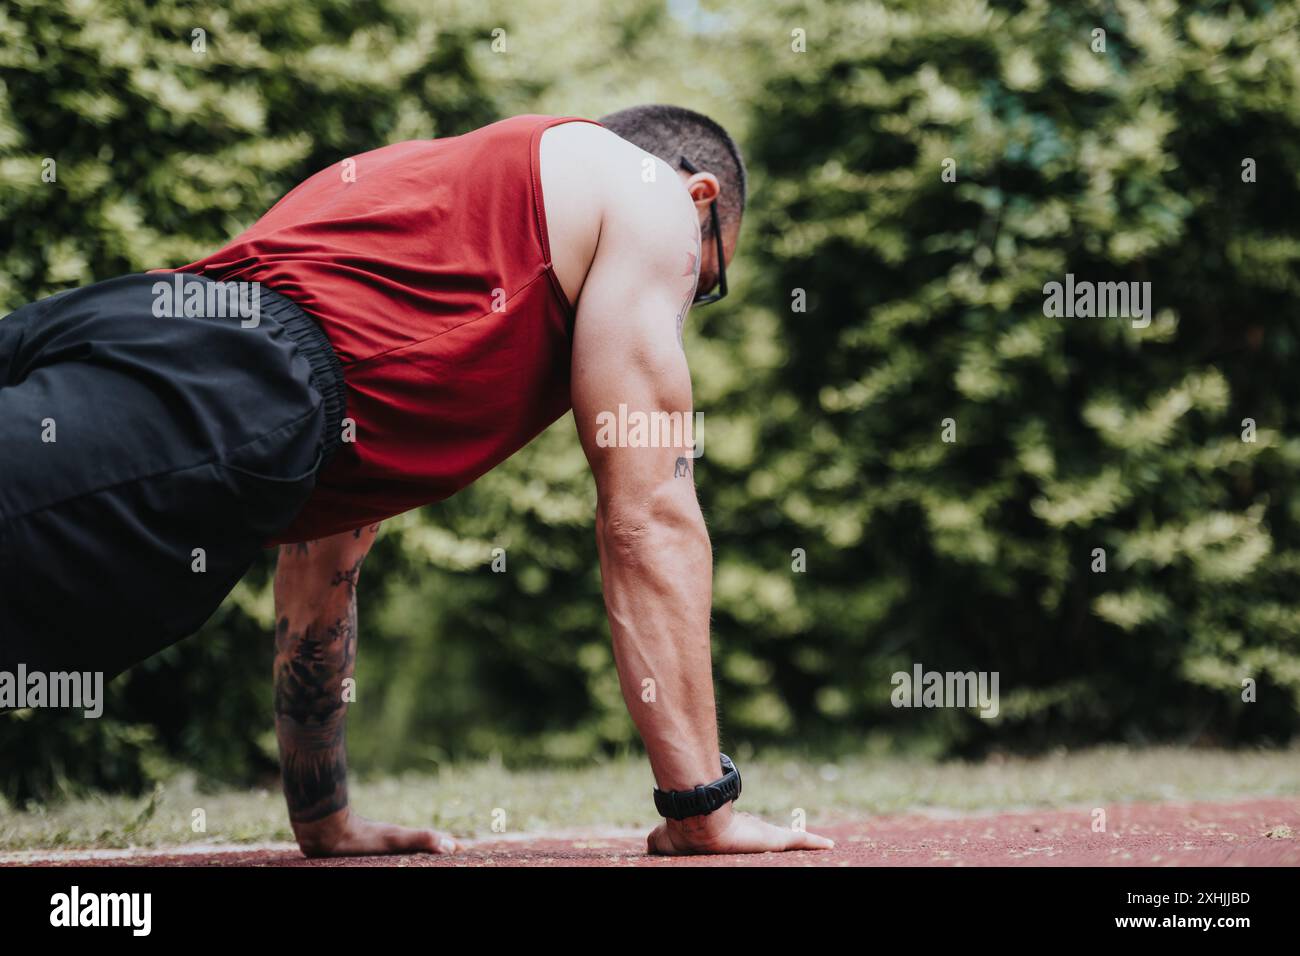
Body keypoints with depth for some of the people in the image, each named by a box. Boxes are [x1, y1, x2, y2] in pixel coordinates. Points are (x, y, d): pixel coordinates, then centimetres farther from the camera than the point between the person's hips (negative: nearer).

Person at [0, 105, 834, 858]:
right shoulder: (646, 194, 26)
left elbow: (324, 550, 46)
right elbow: (647, 517, 17)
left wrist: (325, 822, 48)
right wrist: (701, 814, 20)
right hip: (219, 393, -7)